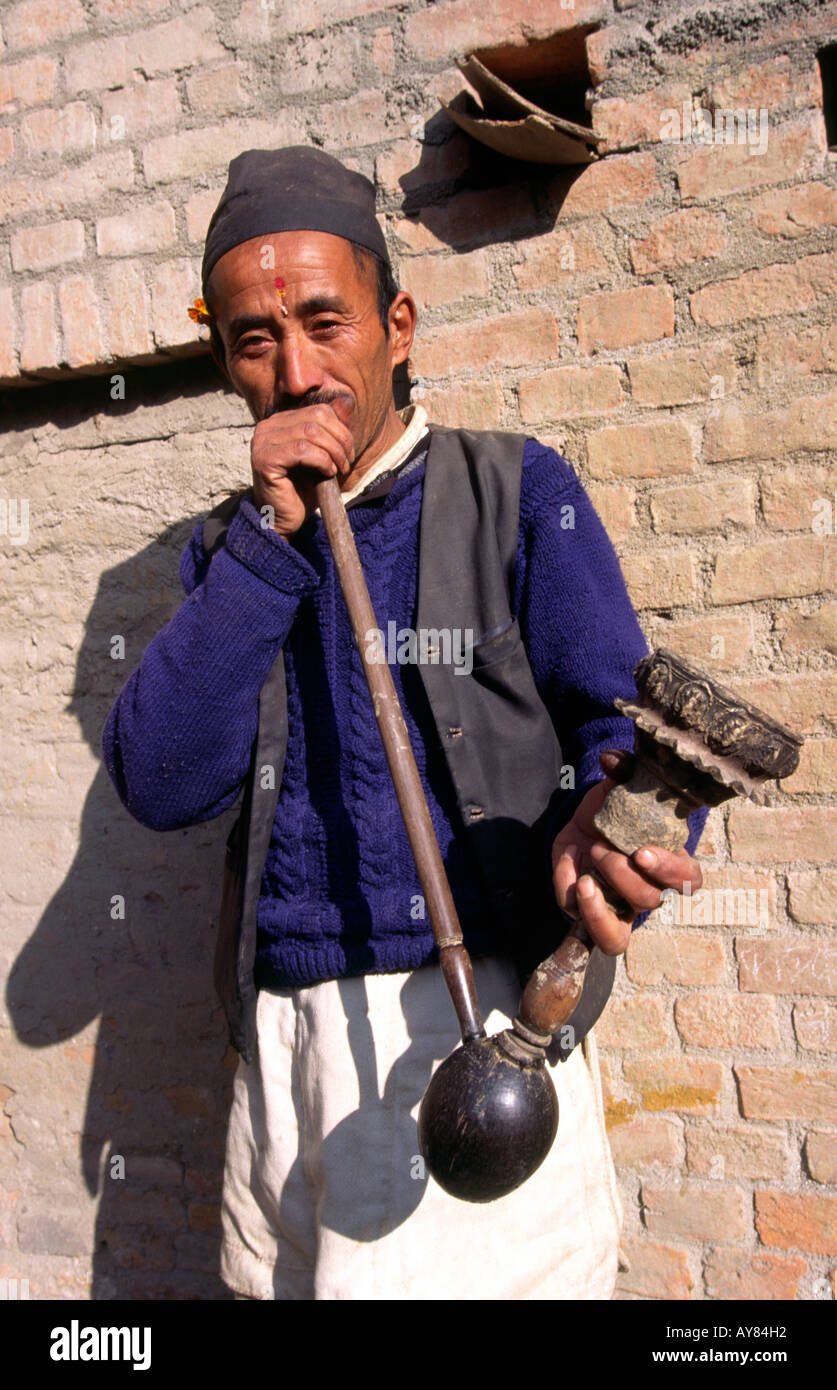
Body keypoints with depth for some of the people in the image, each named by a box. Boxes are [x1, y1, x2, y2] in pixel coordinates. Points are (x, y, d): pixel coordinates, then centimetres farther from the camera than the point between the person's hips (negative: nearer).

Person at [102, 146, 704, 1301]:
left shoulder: (515, 492, 1)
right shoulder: (231, 546, 10)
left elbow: (627, 718, -5)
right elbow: (160, 789, -4)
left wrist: (615, 820, -28)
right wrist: (270, 542, -11)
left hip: (479, 1019, -3)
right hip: (283, 1030, 4)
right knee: (286, 1278, 13)